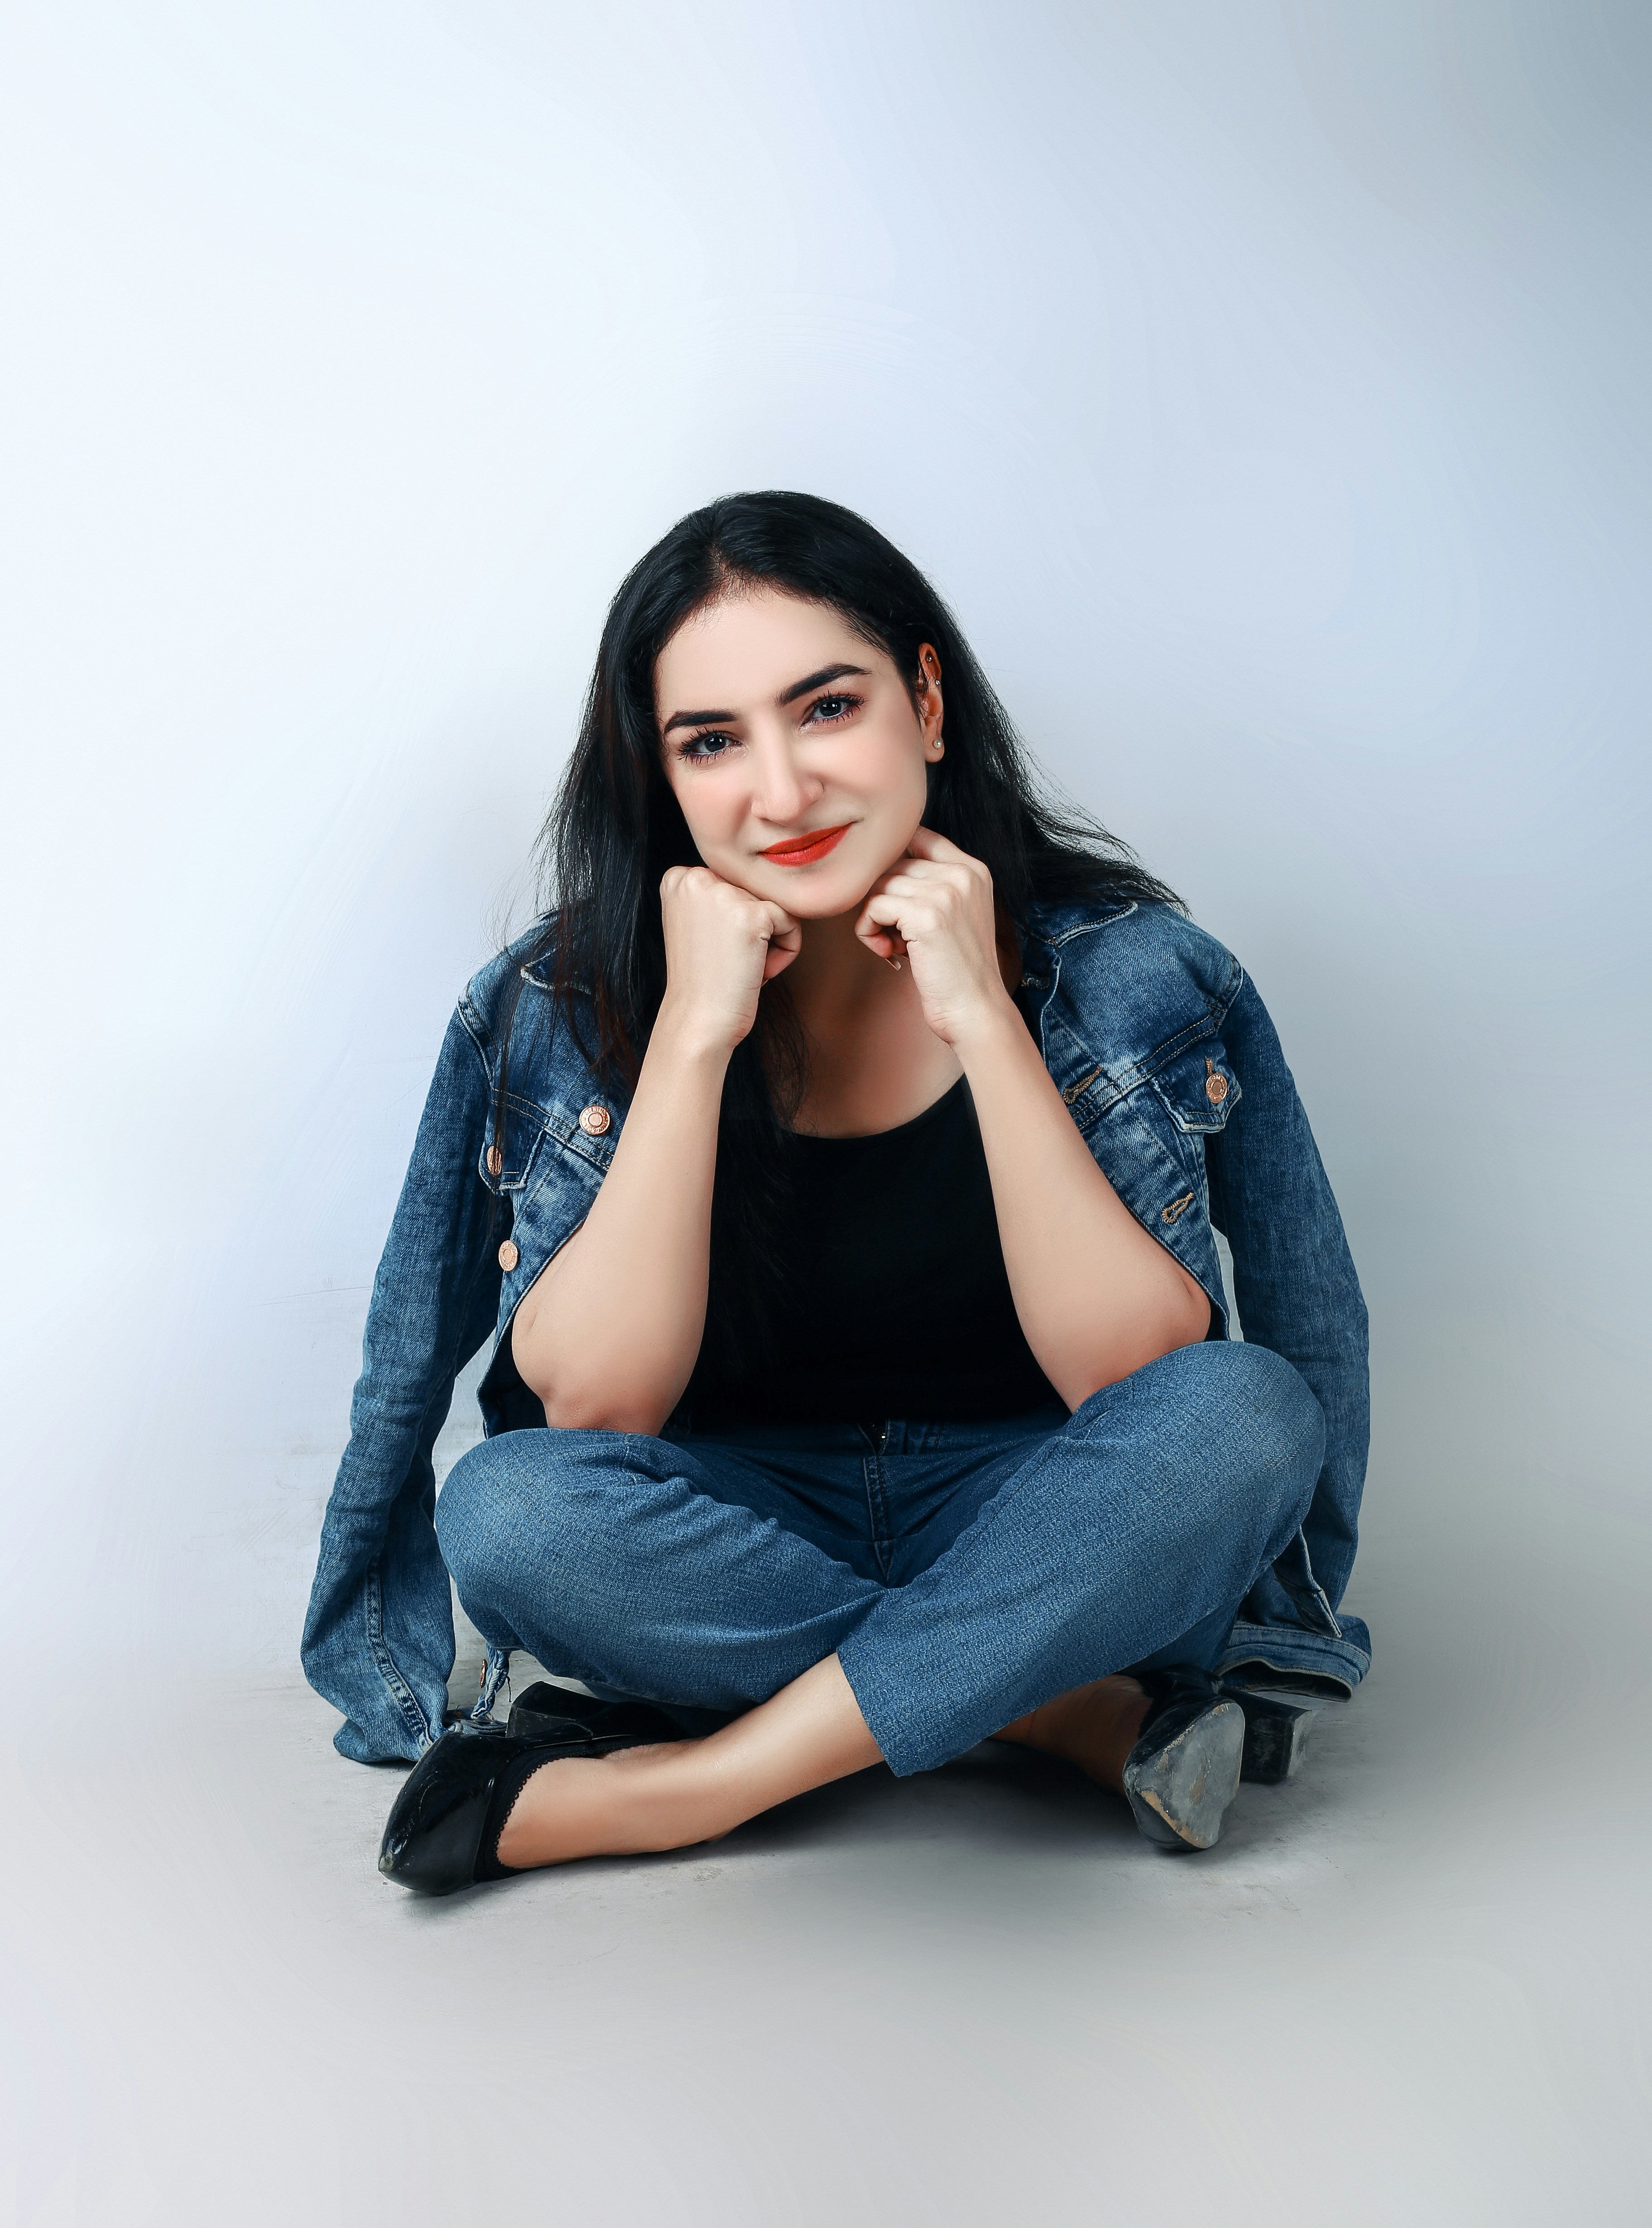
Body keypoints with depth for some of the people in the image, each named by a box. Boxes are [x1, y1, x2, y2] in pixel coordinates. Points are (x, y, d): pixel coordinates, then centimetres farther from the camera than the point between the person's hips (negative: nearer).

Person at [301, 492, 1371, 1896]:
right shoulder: (571, 1001, -10)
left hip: (1033, 1533, 0)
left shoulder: (1117, 968, -12)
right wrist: (695, 1034, -27)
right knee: (512, 1514, -29)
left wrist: (983, 1019, -28)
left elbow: (1146, 1379, -20)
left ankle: (674, 1789, -21)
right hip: (739, 1535, 1)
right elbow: (588, 1407, -19)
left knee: (1244, 1414, -29)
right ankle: (1089, 1720, -17)